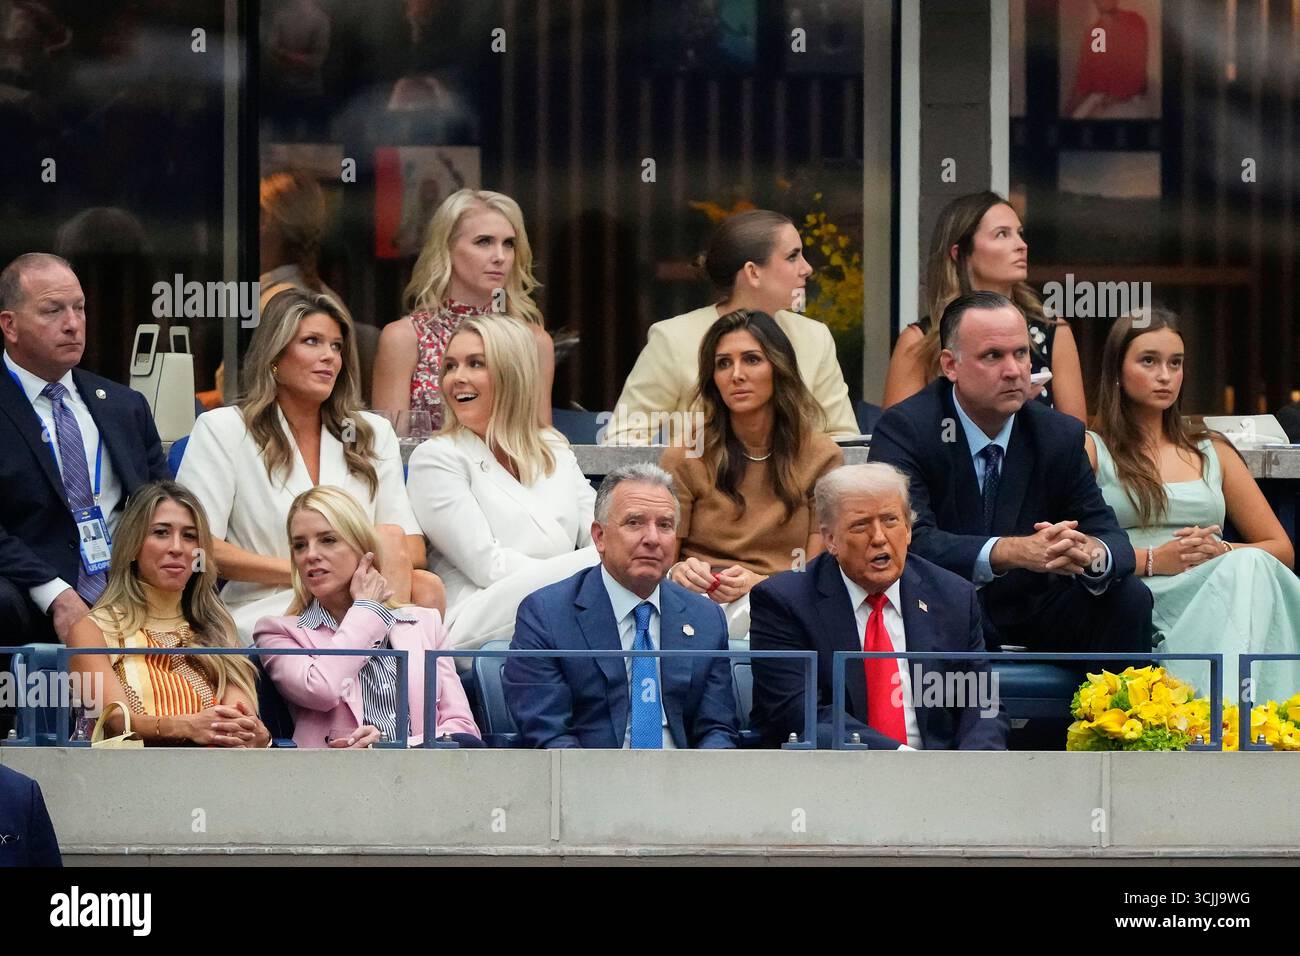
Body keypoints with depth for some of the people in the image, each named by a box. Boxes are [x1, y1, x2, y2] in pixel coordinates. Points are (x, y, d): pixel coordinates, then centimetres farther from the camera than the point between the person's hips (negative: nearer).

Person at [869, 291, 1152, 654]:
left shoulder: (1060, 435, 1)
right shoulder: (905, 430, -13)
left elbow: (1111, 537, -2)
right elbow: (910, 540, -26)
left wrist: (1092, 553, -30)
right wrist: (1013, 552, -41)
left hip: (1028, 613, 5)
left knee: (1129, 599, -17)